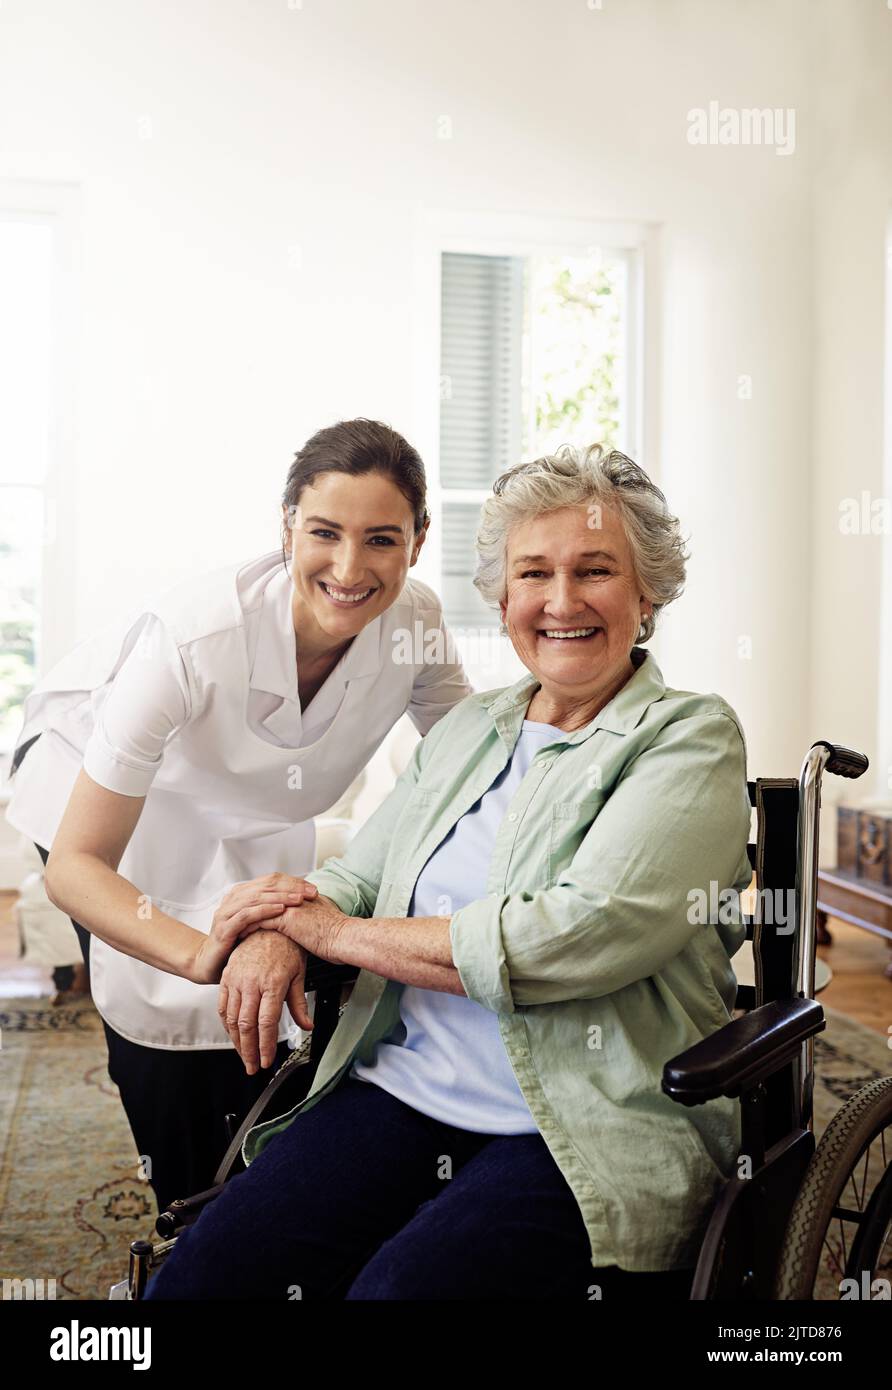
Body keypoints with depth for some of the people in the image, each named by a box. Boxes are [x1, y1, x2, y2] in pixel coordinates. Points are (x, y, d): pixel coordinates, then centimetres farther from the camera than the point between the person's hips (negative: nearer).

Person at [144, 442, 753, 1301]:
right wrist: (277, 937, -7)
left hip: (585, 1133, -4)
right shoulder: (467, 730, 16)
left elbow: (577, 937, -17)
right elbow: (353, 876, 18)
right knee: (197, 1276, -15)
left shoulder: (692, 739, -4)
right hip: (403, 1093, 5)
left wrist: (341, 934, -8)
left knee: (396, 1288, -29)